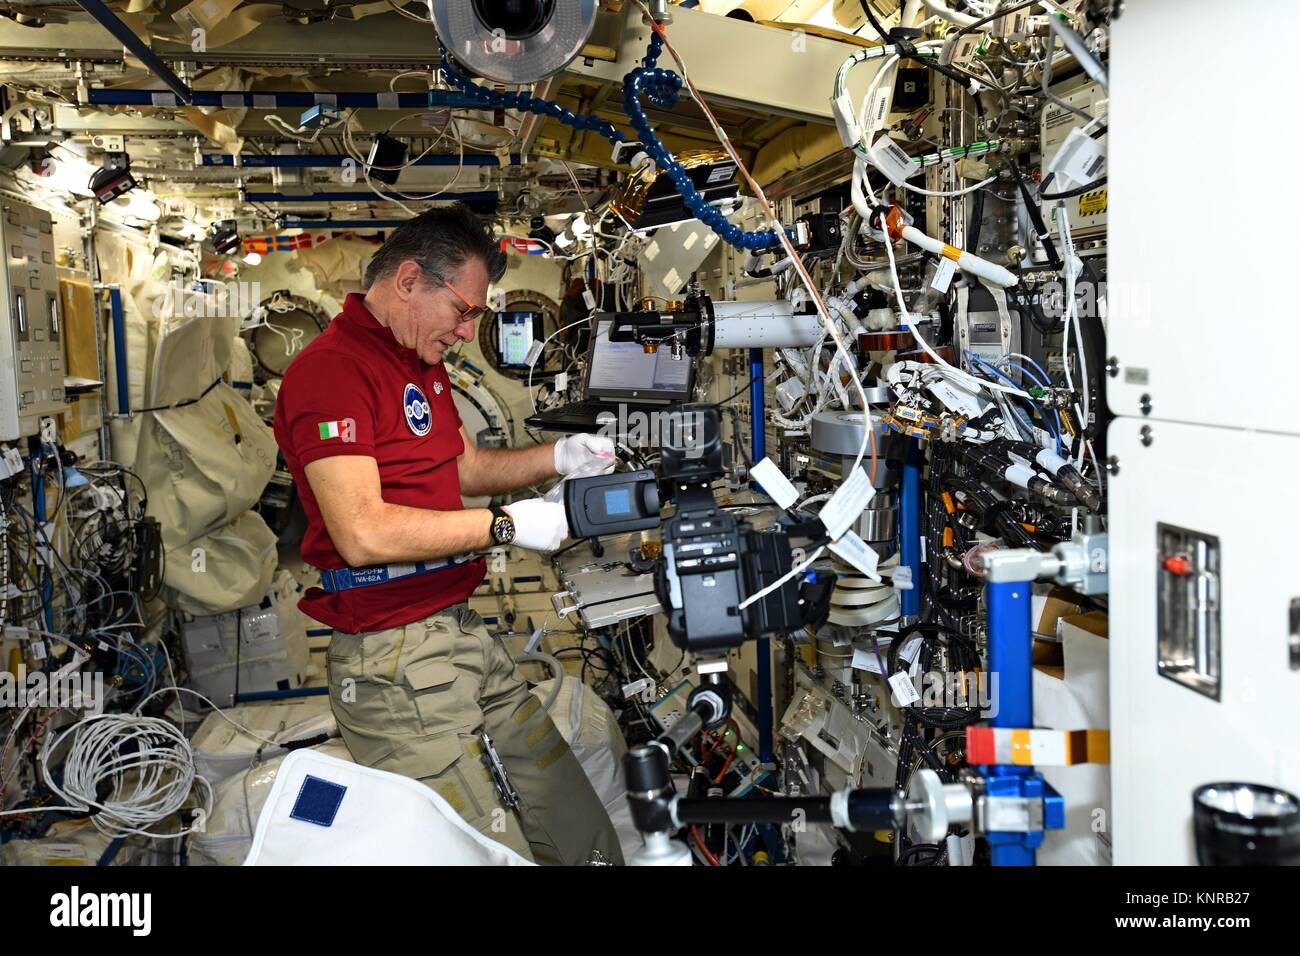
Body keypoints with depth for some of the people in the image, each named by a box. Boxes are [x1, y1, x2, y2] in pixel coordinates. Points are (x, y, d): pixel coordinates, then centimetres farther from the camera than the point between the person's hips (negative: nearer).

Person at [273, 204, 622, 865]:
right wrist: (505, 526, -17)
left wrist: (557, 458, 14)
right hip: (394, 663, -9)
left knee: (584, 834, 9)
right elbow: (363, 533, -23)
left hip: (464, 636, 10)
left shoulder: (424, 366, 18)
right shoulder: (331, 369, -14)